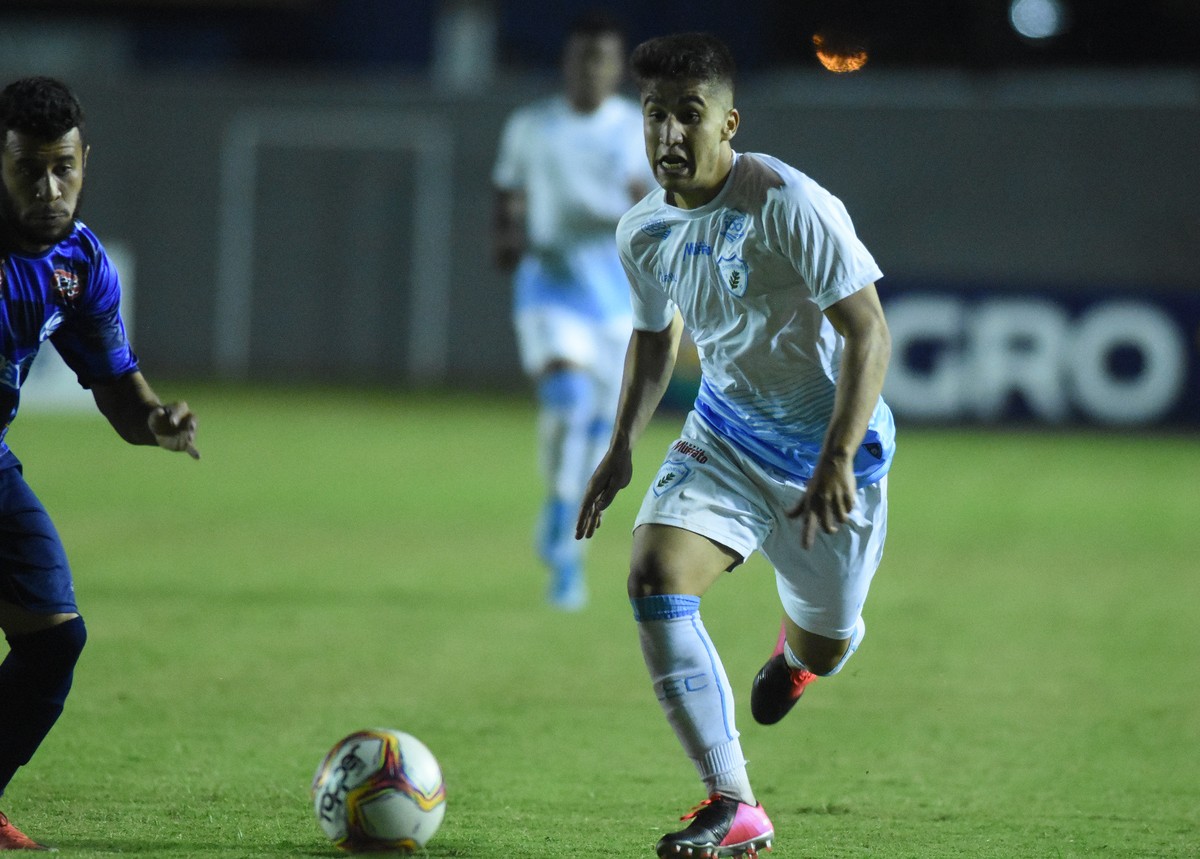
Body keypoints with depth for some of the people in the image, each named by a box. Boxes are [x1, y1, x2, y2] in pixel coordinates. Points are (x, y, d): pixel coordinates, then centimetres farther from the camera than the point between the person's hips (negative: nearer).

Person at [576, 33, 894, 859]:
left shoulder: (788, 206, -25)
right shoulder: (645, 231, -5)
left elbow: (870, 332, -25)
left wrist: (837, 460, -34)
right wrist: (623, 446, 5)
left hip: (830, 448, -4)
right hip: (724, 437, 4)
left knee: (823, 648, 10)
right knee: (656, 578, -22)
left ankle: (797, 650, 54)